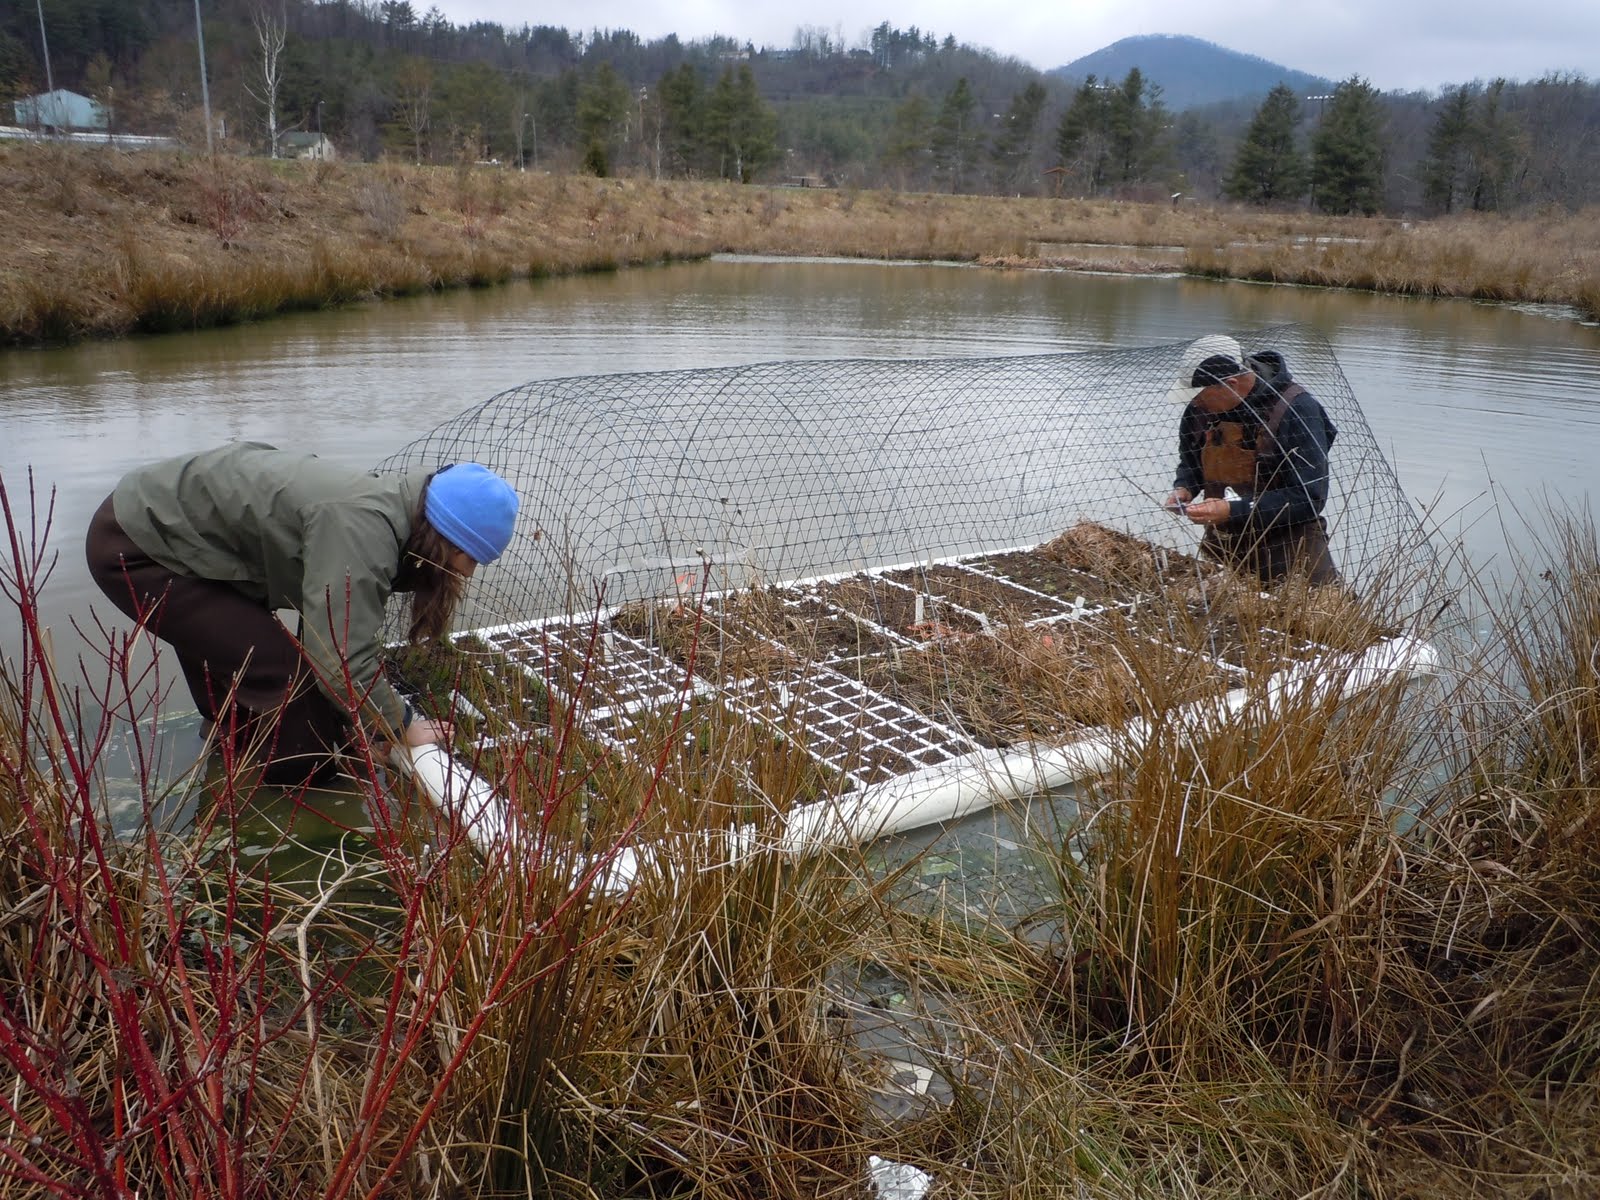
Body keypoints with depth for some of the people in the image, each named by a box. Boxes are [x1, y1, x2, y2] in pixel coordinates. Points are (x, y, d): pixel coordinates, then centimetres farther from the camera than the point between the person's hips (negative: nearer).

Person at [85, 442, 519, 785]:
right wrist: (402, 727, -18)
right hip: (135, 548, -9)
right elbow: (343, 663, -34)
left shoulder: (386, 505, -2)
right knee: (286, 676, -11)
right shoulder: (360, 529, -31)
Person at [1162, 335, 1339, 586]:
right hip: (1223, 545, 5)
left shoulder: (1297, 410, -18)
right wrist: (1183, 488, -5)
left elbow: (1309, 498, -22)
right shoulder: (1199, 409, -2)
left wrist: (1234, 511, -28)